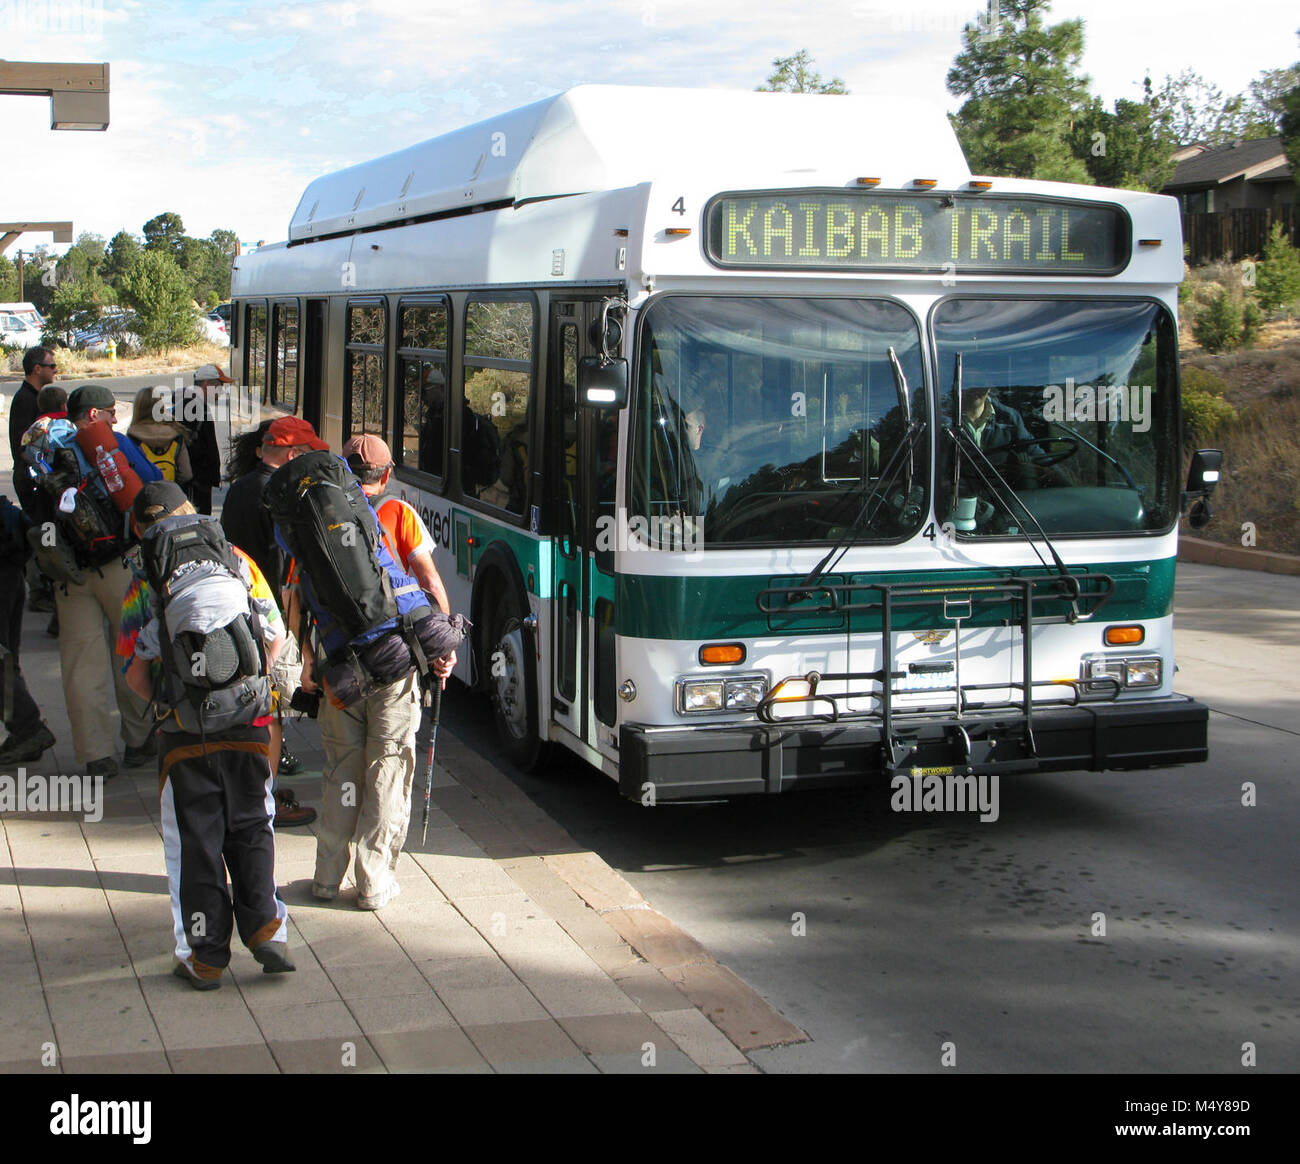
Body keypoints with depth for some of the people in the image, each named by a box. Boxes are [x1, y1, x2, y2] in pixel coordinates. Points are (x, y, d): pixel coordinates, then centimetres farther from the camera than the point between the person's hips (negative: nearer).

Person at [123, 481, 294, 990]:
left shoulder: (146, 584, -5)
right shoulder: (239, 562, 4)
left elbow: (136, 674, -6)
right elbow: (276, 636, 9)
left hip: (186, 735, -2)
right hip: (248, 725, 2)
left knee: (194, 840, 7)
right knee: (251, 828, 15)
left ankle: (205, 958, 10)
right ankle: (263, 927, 1)